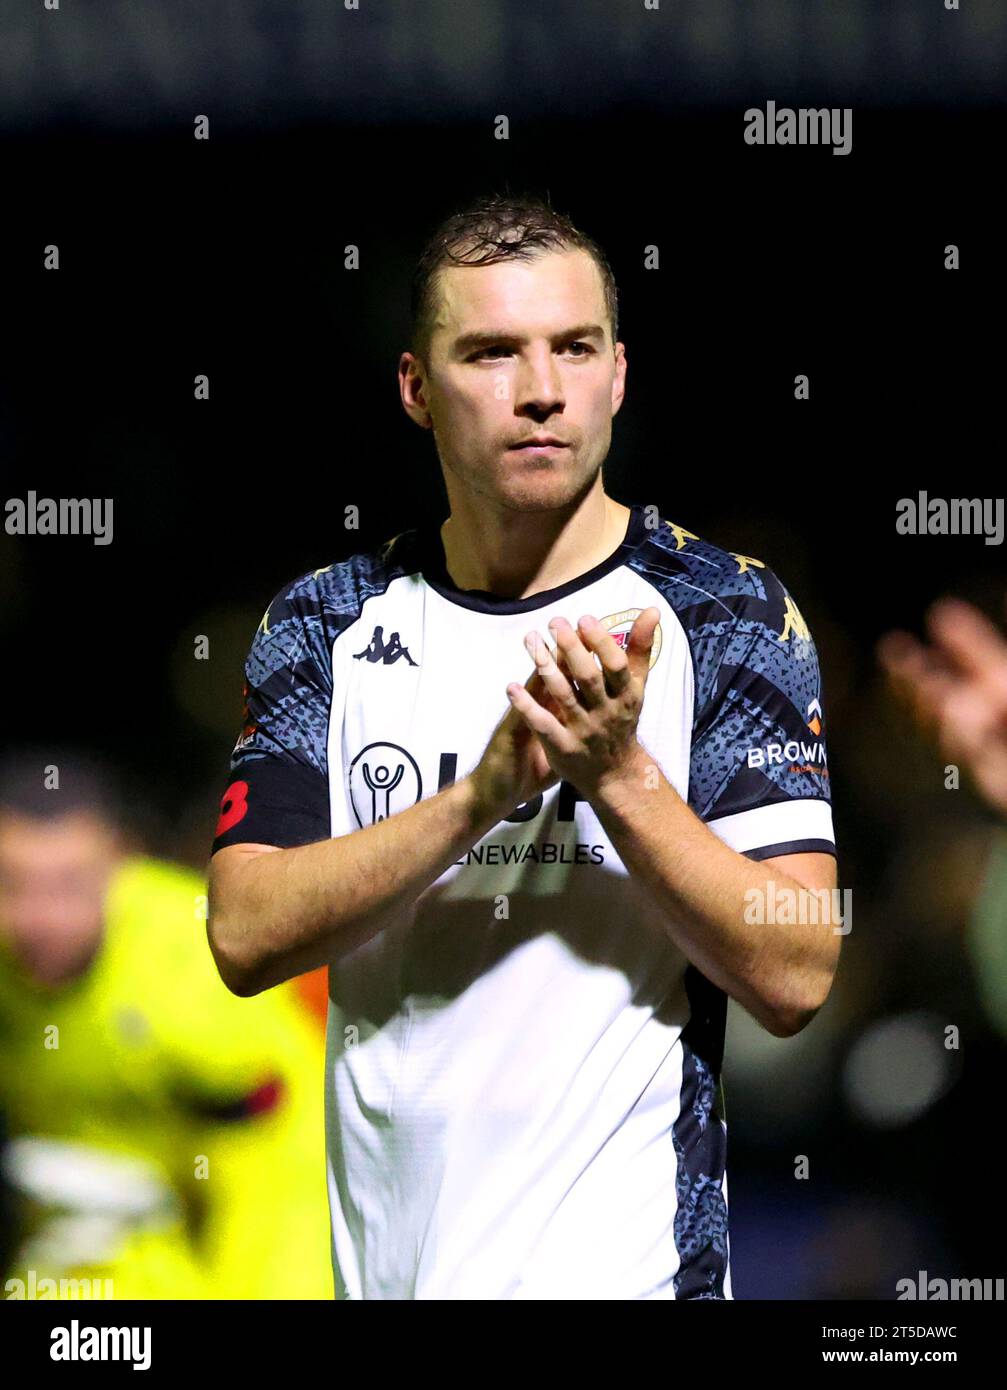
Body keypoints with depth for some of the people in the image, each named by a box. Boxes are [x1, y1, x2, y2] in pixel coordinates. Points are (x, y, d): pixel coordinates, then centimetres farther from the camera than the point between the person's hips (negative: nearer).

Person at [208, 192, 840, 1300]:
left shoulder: (730, 612, -3)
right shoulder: (324, 621, 4)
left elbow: (794, 980, -10)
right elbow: (245, 937, -8)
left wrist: (616, 775, -22)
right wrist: (483, 794, -19)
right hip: (375, 1254, 3)